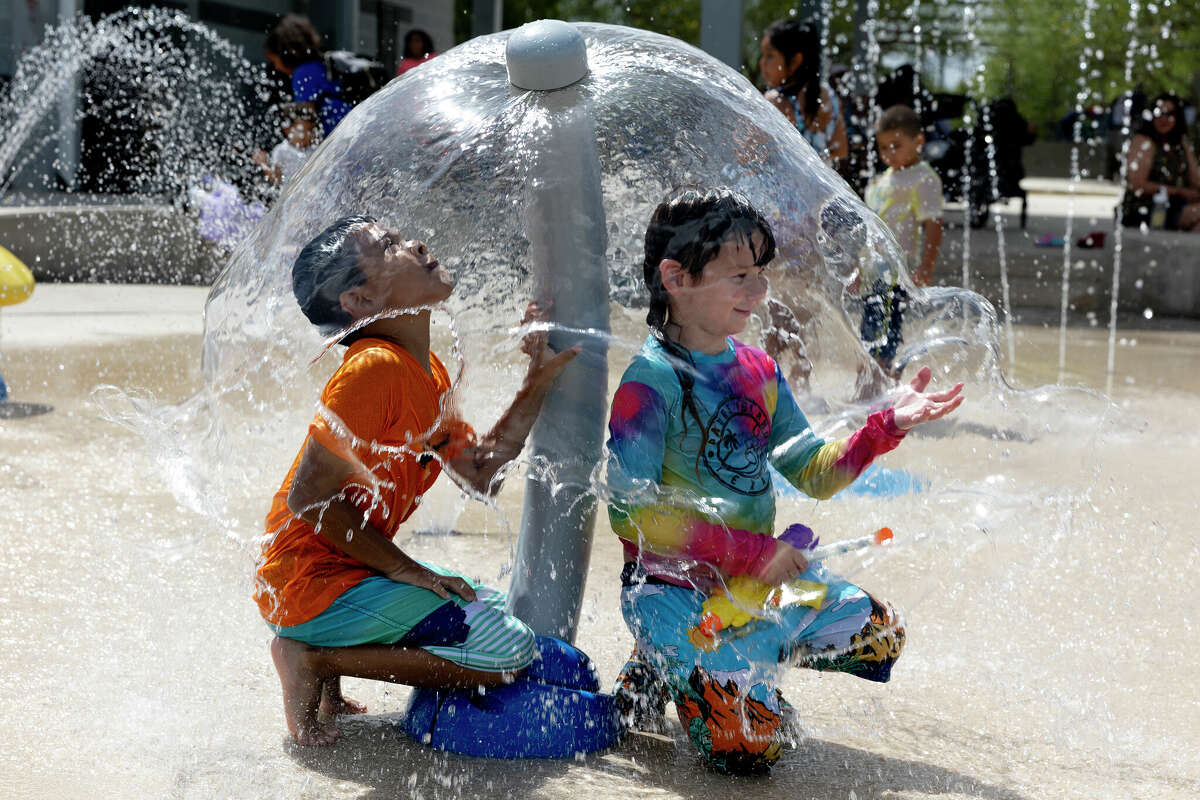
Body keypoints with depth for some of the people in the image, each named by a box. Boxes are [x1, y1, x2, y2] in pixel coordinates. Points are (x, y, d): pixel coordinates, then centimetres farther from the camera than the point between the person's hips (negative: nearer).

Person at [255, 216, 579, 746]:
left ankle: (327, 670, 12)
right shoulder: (374, 369, -21)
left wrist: (537, 384, 6)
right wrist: (404, 568, -14)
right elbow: (309, 498, -23)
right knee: (509, 648, -12)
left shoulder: (428, 372, 9)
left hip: (351, 573, 10)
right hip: (313, 587, -10)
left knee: (494, 608, 24)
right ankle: (317, 659, -6)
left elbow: (479, 473, 13)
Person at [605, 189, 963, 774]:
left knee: (879, 636, 11)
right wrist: (753, 554, -22)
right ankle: (659, 673, 7)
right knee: (747, 746, -21)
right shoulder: (648, 380, -17)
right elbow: (633, 512, -22)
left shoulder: (759, 372, 7)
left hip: (759, 577, 8)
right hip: (672, 587, -8)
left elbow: (815, 473, 12)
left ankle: (737, 659, 15)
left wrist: (888, 425, -3)